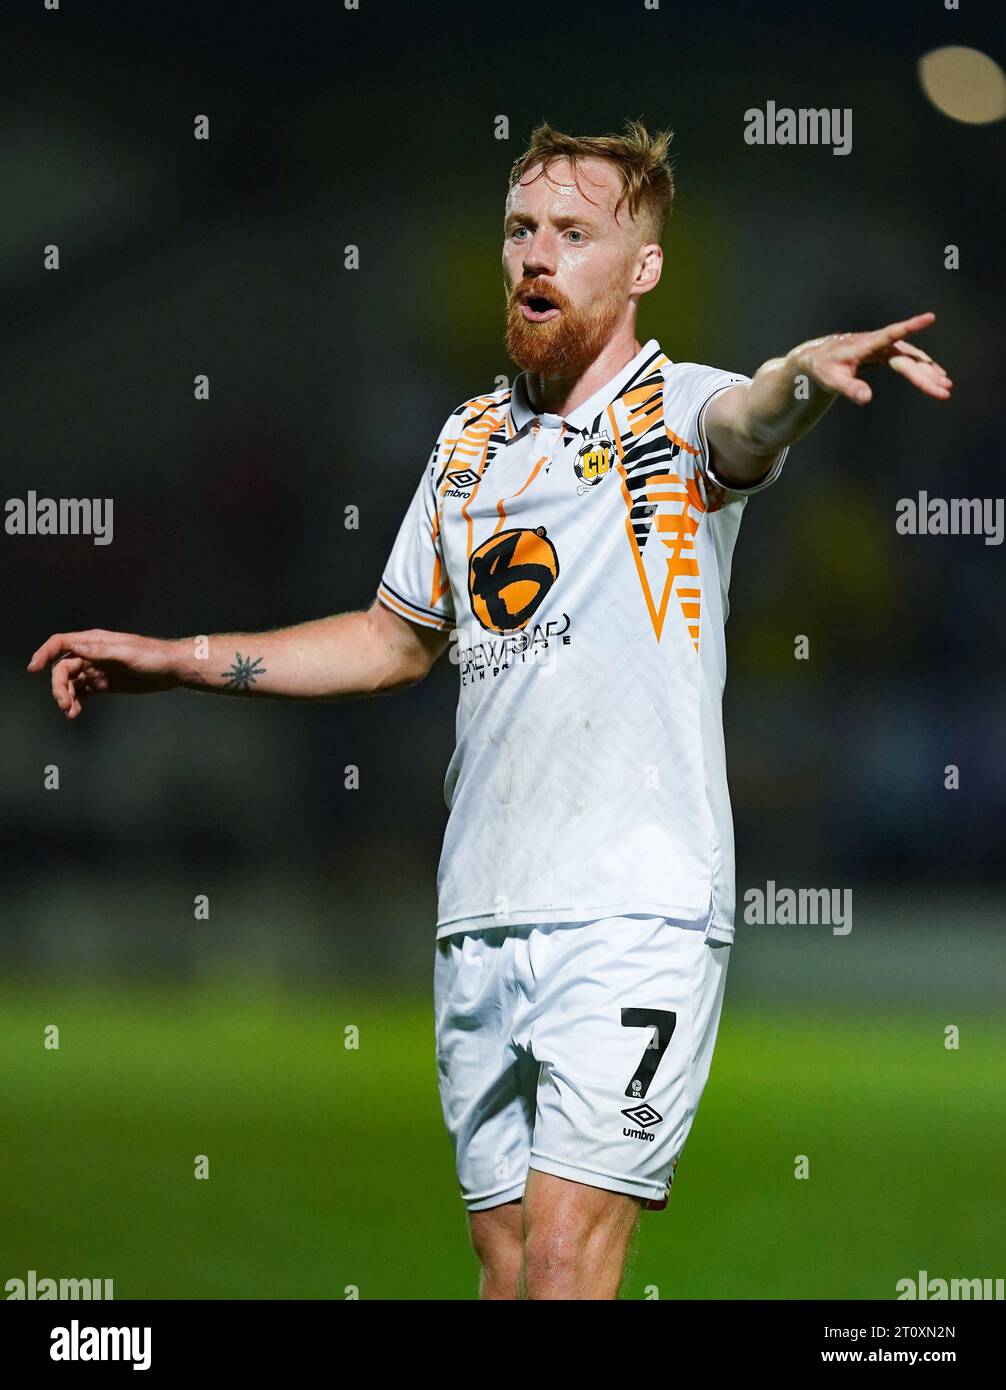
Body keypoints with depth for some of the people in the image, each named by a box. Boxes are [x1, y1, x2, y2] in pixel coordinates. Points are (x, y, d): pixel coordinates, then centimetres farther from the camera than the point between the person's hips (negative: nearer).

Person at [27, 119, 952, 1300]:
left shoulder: (680, 411, -1)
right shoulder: (471, 441, 17)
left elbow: (746, 421, -26)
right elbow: (397, 640, 29)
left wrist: (805, 373, -50)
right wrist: (182, 662, 24)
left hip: (636, 915, -6)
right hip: (478, 925, 6)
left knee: (563, 1260, -15)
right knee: (504, 1261, 7)